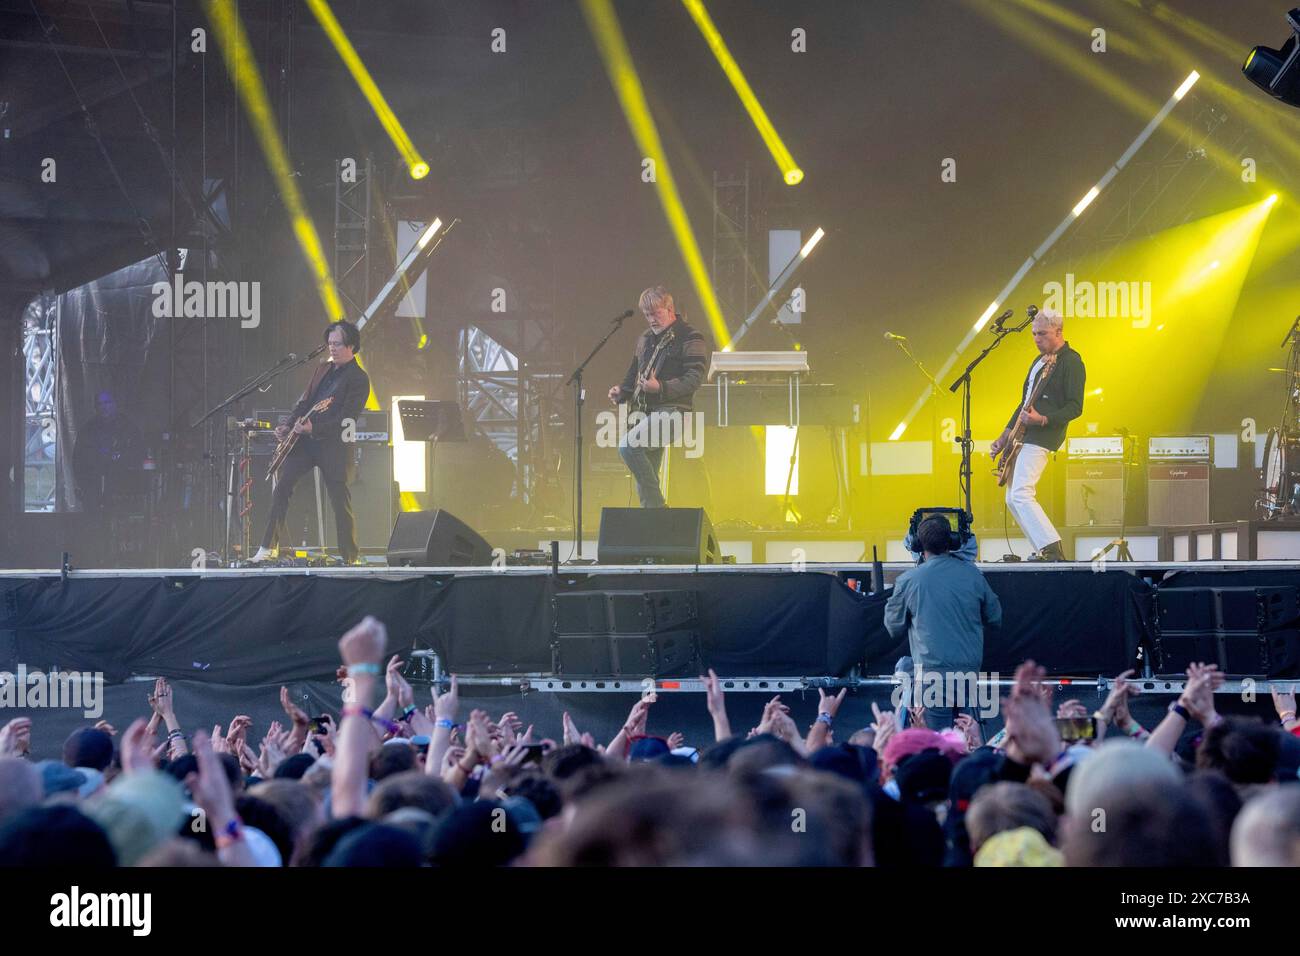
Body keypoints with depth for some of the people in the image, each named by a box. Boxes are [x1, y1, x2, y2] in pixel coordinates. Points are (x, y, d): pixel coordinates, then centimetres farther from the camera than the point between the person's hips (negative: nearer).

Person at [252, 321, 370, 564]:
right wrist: (286, 425, 2)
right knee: (282, 484, -1)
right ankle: (270, 546, 7)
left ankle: (351, 558, 6)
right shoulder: (324, 369, 15)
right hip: (304, 439, 6)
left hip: (333, 444, -6)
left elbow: (346, 420, -15)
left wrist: (312, 428, -24)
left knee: (340, 500, -4)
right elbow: (304, 402, 17)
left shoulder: (358, 379, -8)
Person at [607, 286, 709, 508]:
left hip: (672, 411, -8)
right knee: (644, 483, 6)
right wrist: (621, 391, 8)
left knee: (628, 445, -28)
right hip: (646, 413, 8)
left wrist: (660, 388, -27)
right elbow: (634, 374, 29)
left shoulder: (690, 339, -6)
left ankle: (657, 505, -21)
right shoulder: (645, 340, 19)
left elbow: (694, 378, -15)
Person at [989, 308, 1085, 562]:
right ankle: (1046, 553, 9)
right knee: (1013, 500, 8)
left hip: (1041, 437, -10)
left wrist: (1042, 420, -26)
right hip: (1023, 436, 10)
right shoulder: (1040, 360, 20)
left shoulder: (1071, 362, -8)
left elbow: (1075, 407, -15)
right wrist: (1005, 435, 22)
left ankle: (1053, 551, -21)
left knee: (1019, 495, -20)